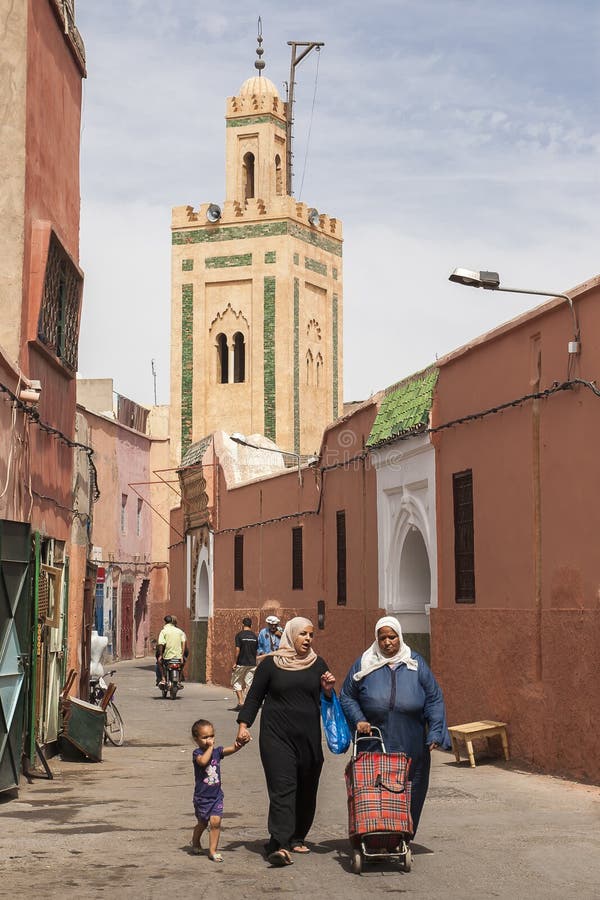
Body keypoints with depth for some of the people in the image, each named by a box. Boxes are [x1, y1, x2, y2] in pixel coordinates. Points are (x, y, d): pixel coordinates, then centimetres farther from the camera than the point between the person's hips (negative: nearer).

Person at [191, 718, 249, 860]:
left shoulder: (217, 751, 0)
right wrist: (210, 747, -25)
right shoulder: (197, 753, -13)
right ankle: (195, 843, 42)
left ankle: (213, 850, 2)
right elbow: (203, 761, -35)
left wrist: (239, 744, -36)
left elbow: (232, 749, -15)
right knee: (202, 823, 13)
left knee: (215, 821, -10)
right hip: (202, 797, -2)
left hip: (216, 795, 3)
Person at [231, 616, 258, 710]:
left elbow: (237, 650, -13)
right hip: (252, 663, 4)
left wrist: (234, 663, -8)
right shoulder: (254, 636, 6)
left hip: (241, 663, -4)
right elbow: (256, 651, 10)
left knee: (236, 682, 10)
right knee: (249, 683, 7)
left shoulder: (239, 635, -8)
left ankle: (240, 702, -1)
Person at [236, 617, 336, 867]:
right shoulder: (271, 664, 2)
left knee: (306, 790, 8)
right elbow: (254, 696, 6)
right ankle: (279, 845, -21)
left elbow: (326, 702, 15)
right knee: (282, 787, -14)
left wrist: (328, 689, -6)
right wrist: (244, 724, -3)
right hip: (277, 736, -4)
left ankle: (297, 838, 24)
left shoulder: (317, 664, 10)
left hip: (309, 737, 4)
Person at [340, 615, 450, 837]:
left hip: (411, 749, 1)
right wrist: (358, 720, -4)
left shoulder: (416, 663, 9)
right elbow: (347, 697, 13)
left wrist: (435, 734, 0)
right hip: (374, 748, -1)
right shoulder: (364, 664, 7)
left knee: (409, 798, 4)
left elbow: (434, 699, 8)